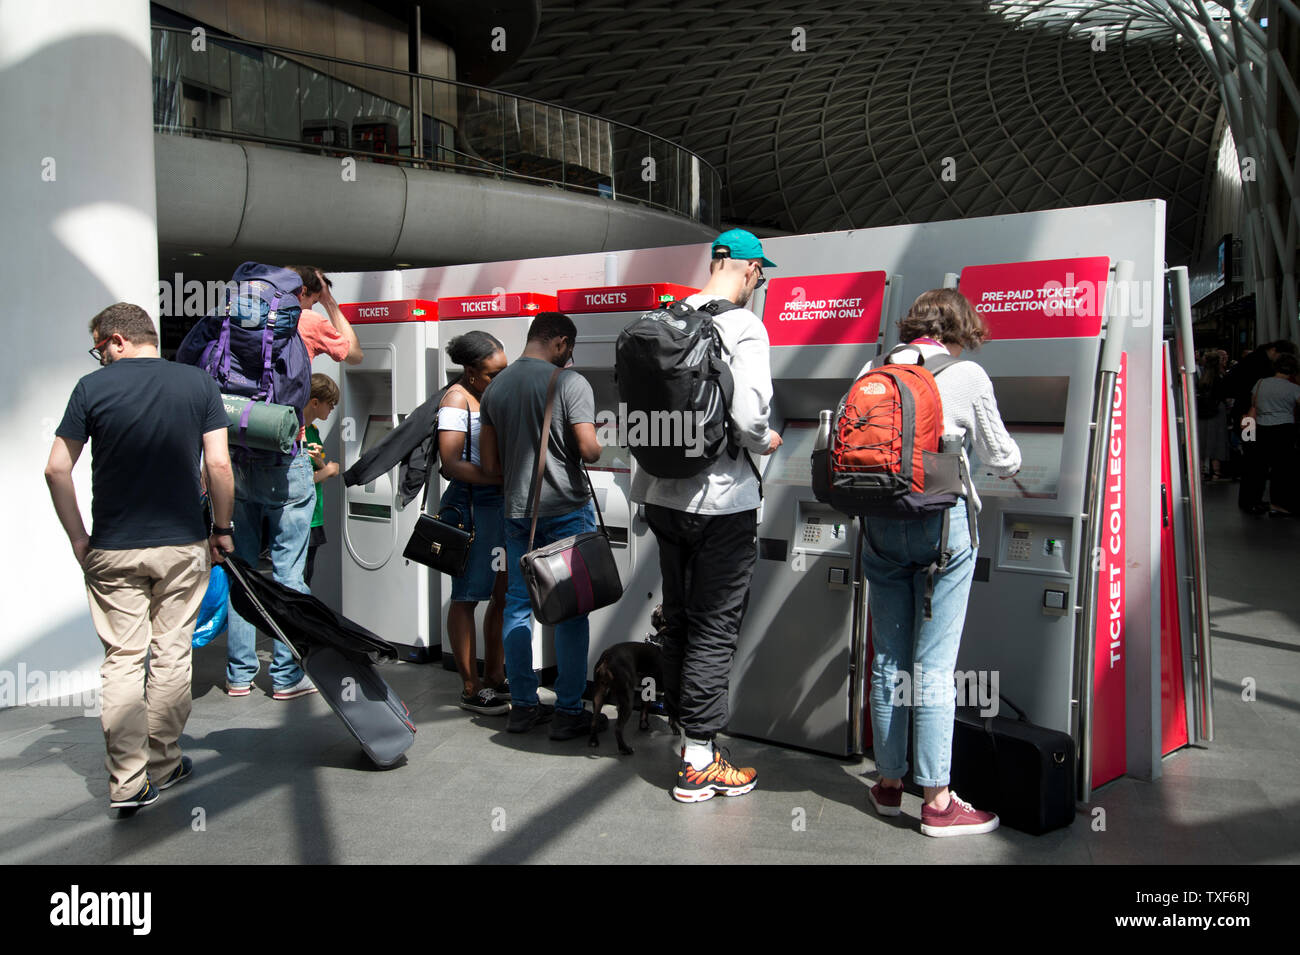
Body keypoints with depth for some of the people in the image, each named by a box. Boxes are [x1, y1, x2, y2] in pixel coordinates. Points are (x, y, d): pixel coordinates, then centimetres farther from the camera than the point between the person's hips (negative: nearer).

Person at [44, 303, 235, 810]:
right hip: (182, 545, 1)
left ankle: (127, 781, 3)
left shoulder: (93, 387, -3)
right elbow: (219, 466, -7)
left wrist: (78, 538, 4)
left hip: (112, 550, -1)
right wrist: (222, 529, 4)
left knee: (123, 660, 5)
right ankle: (163, 764, 23)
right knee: (171, 655, 12)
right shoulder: (199, 384, -1)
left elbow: (57, 469, -4)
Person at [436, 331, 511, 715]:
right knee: (467, 596, 1)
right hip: (471, 502, -8)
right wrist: (505, 477, -24)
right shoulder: (457, 398, -10)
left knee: (504, 594, 12)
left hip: (503, 502, 8)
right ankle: (471, 688, 9)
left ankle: (495, 677, 25)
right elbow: (452, 464, -18)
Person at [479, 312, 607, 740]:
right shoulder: (570, 383, -11)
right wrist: (595, 447, 5)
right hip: (566, 509, -5)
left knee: (518, 605, 11)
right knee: (570, 609, 3)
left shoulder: (494, 387, 7)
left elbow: (489, 464, 8)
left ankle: (523, 705, 18)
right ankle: (569, 711, 8)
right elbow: (589, 451, -17)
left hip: (516, 510, 5)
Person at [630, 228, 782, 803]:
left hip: (661, 492, 7)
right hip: (721, 499, -7)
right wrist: (766, 442, -3)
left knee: (678, 620, 17)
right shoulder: (744, 326, -13)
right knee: (715, 628, 3)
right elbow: (747, 416, -23)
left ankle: (688, 738, 30)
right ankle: (699, 765, 9)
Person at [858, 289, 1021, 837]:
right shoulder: (968, 376, -4)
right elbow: (1001, 461, 3)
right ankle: (937, 802, 6)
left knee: (888, 659, 12)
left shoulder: (874, 370, 7)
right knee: (934, 666, -1)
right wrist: (1010, 461, 25)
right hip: (942, 524, -4)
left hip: (881, 524, 4)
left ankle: (890, 784, 23)